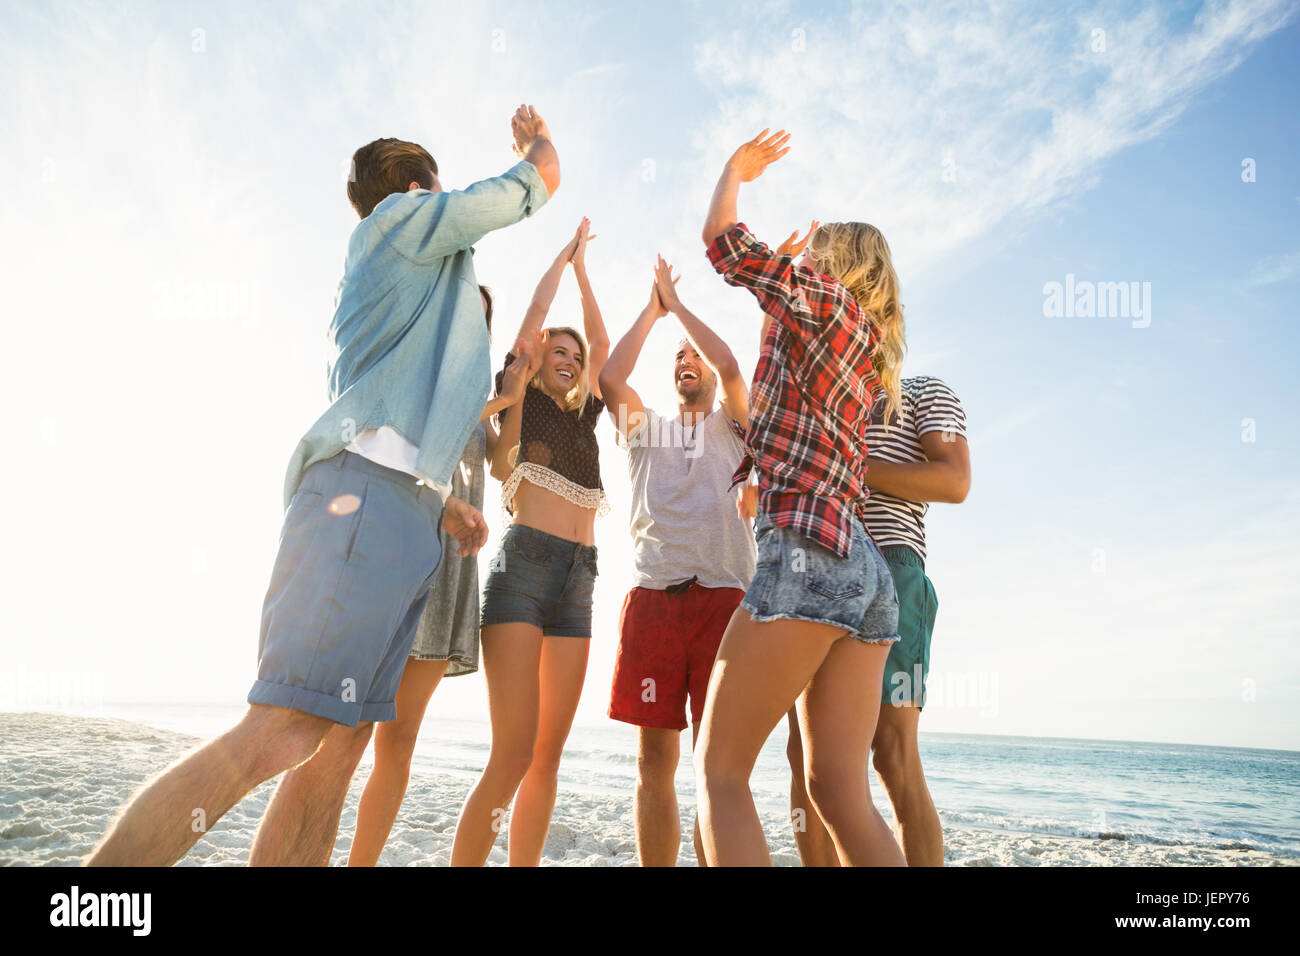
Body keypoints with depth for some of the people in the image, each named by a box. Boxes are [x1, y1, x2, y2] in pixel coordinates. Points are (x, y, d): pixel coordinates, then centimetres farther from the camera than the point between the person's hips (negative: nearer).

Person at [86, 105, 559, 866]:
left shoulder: (390, 269, 33)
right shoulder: (407, 215, 10)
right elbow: (543, 178, 15)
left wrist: (443, 503, 23)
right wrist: (537, 137, 37)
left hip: (404, 517, 10)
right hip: (370, 493, -10)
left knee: (342, 744, 4)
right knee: (284, 733, -17)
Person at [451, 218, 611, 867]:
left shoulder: (583, 416, 24)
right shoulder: (521, 399, 11)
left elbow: (601, 345, 25)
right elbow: (533, 319, 10)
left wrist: (582, 269, 33)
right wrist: (562, 256, 25)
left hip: (577, 578, 6)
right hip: (523, 568, -6)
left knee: (548, 755, 2)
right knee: (514, 751, -15)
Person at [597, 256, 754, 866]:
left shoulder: (731, 426, 18)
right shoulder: (646, 428, 23)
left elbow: (731, 367, 0)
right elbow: (609, 379, 6)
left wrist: (677, 303, 12)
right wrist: (652, 310, 16)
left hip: (723, 596, -1)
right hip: (653, 596, 2)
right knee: (654, 759, 2)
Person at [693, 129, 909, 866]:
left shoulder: (823, 297, 4)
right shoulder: (867, 350, 27)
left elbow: (725, 241, 7)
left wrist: (736, 169, 26)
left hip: (808, 554, -9)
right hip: (864, 568, 9)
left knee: (721, 769, -3)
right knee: (841, 791, 6)